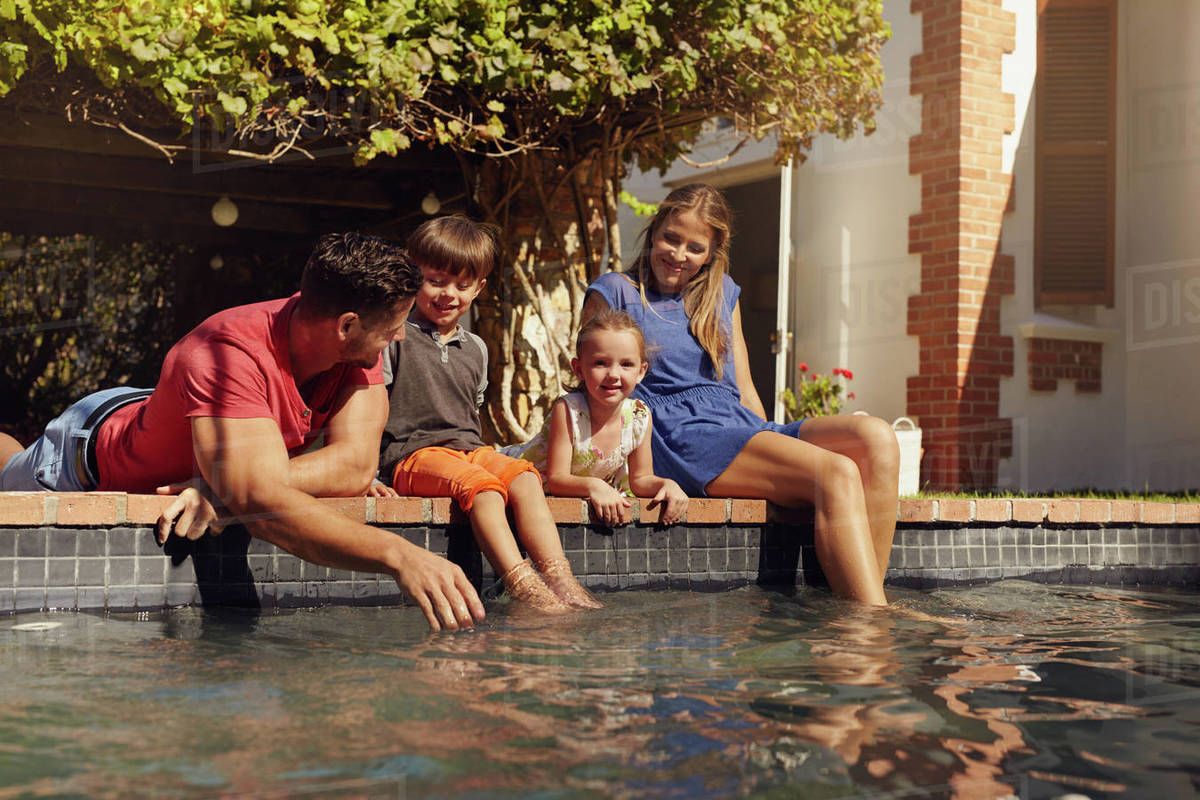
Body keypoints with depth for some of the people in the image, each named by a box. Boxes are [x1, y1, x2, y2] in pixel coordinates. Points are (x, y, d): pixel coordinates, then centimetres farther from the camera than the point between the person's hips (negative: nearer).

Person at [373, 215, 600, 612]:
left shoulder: (475, 349, 20)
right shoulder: (394, 338, 0)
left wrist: (485, 457, 15)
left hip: (468, 449, 6)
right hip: (411, 452, -6)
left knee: (523, 475, -24)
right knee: (480, 484, -34)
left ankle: (558, 576, -35)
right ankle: (520, 583, -47)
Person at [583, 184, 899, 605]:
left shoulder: (723, 293, 25)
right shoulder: (614, 293, 8)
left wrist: (770, 443, 7)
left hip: (742, 428, 6)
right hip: (677, 437, -6)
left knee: (876, 438, -22)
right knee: (837, 475, -30)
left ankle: (870, 611, -28)